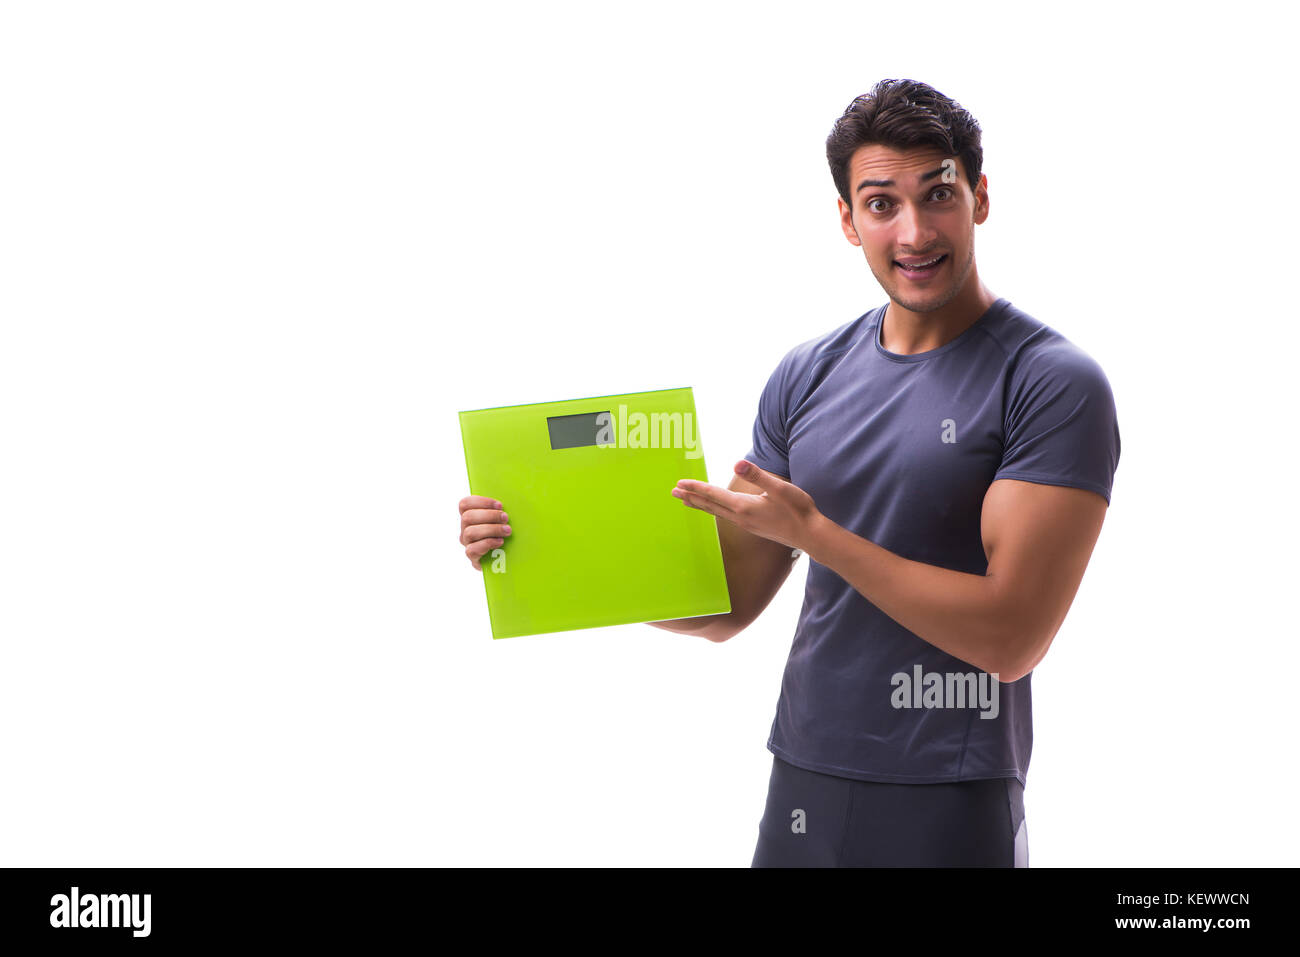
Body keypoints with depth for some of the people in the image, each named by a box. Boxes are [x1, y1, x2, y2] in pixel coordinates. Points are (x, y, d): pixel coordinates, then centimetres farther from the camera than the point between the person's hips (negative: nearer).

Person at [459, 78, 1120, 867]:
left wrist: (811, 530, -17)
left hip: (954, 809, -5)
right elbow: (726, 606, 9)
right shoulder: (808, 375, 6)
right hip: (801, 782, 5)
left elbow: (1010, 638, -17)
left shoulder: (1054, 383, -11)